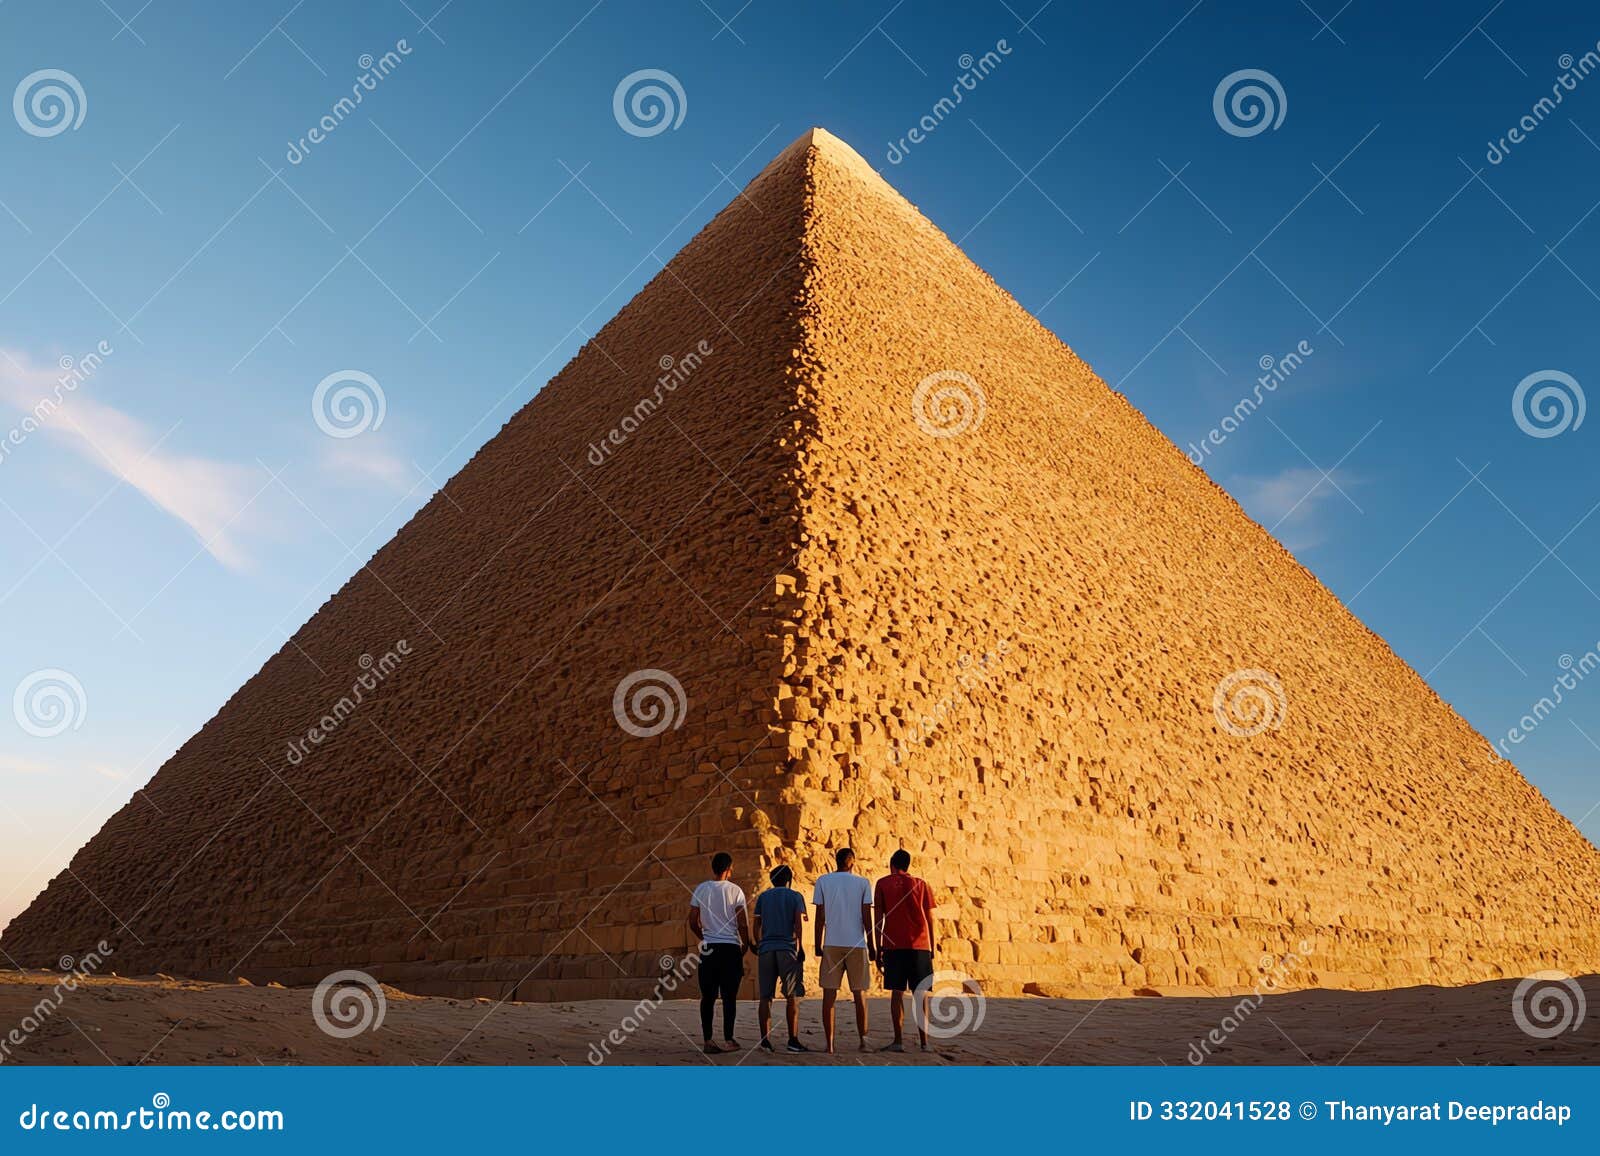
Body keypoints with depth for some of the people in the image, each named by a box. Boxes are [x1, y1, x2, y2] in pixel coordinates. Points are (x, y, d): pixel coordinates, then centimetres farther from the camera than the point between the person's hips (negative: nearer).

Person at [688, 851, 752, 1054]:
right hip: (730, 947, -2)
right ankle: (728, 1039, 2)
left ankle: (708, 1041, 6)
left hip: (708, 948, 3)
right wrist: (745, 945, 9)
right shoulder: (735, 890, -4)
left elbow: (693, 922, 6)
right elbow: (743, 924, -7)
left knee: (708, 996, 6)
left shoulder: (701, 889, 4)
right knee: (729, 996, 4)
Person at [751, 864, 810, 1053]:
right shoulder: (795, 896, 7)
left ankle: (765, 1039, 1)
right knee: (792, 996, 2)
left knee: (766, 996, 5)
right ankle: (793, 1040, -1)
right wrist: (800, 948, -5)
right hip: (788, 949, -3)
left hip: (766, 949, 3)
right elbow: (798, 923, -5)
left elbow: (757, 926, 12)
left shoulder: (762, 897, 15)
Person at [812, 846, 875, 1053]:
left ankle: (829, 1043, -1)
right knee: (859, 993, 9)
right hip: (856, 944, 0)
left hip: (831, 945, 0)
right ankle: (863, 1040, 9)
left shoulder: (823, 881, 5)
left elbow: (820, 916, 2)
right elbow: (867, 917, 0)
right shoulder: (862, 883, 3)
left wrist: (818, 945, 8)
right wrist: (871, 946, 6)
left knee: (829, 994, 2)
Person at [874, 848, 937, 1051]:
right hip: (920, 945, 2)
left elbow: (879, 919, 2)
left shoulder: (883, 884, 7)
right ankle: (924, 1041, 5)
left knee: (897, 992, 1)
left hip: (894, 945, -2)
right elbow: (930, 920, 9)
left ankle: (898, 1041, -3)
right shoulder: (922, 885, 12)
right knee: (920, 994, 7)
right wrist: (931, 950, 13)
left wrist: (878, 949, 4)